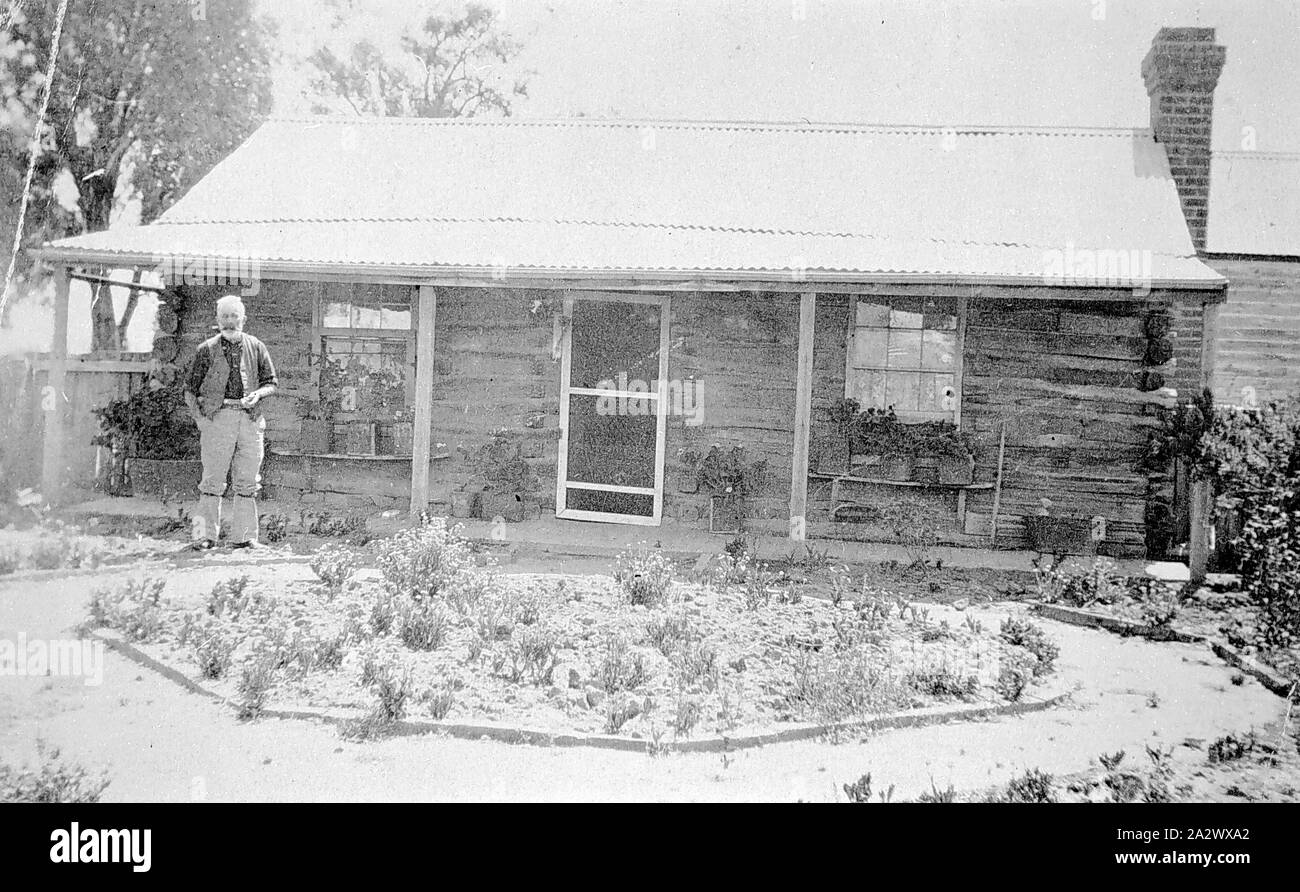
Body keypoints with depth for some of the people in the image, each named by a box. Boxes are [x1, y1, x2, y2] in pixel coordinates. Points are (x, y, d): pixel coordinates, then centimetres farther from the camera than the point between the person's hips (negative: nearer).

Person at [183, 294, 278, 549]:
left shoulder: (256, 348, 13)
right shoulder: (207, 349, 8)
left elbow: (271, 383, 15)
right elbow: (190, 390, 11)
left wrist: (257, 394, -7)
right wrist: (198, 418, -3)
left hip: (250, 418, 2)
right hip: (217, 417, -2)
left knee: (247, 482, 3)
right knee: (213, 479, -5)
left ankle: (244, 536, 10)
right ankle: (205, 535, -1)